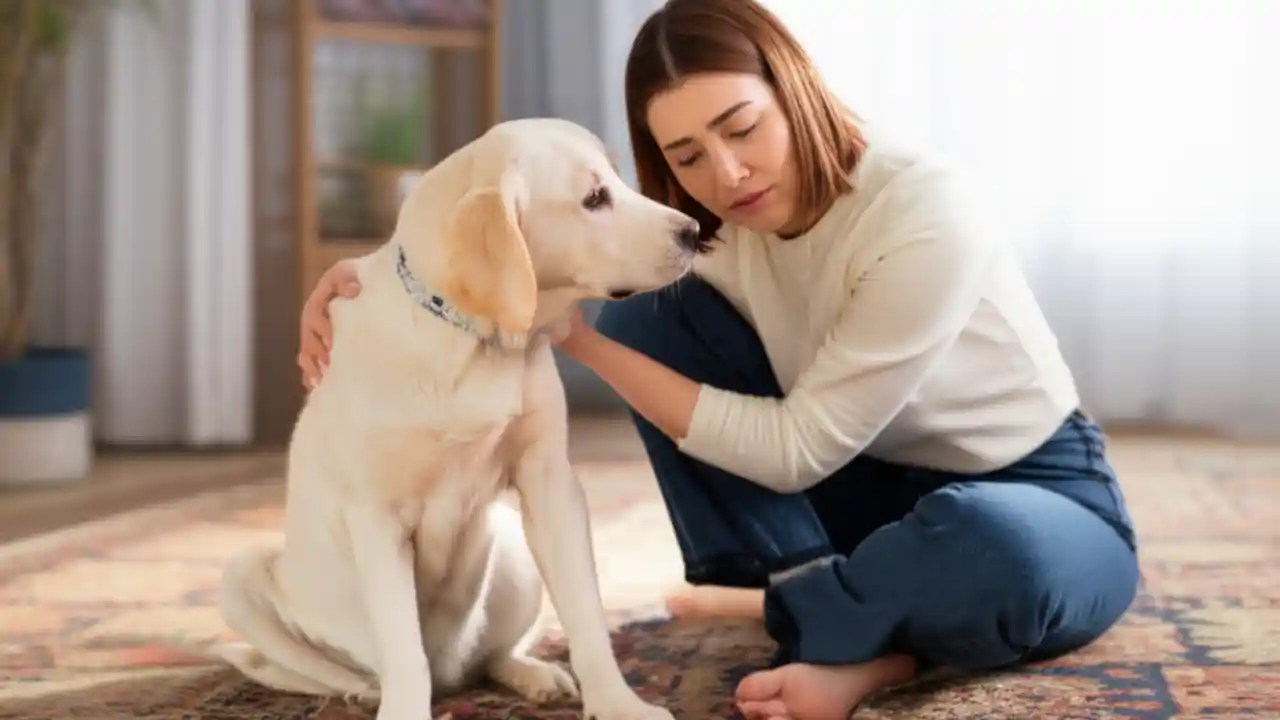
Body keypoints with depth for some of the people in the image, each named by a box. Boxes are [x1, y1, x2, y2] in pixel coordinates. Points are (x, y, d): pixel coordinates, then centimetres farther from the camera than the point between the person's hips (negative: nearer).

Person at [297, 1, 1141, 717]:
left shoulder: (925, 215, -29)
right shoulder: (707, 221, -10)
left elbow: (793, 448, -27)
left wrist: (583, 341, -25)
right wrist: (363, 275, -24)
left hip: (1033, 504, -5)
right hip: (875, 491, 6)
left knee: (989, 545, -45)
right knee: (648, 314, -13)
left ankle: (779, 610, -12)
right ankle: (863, 636, -15)